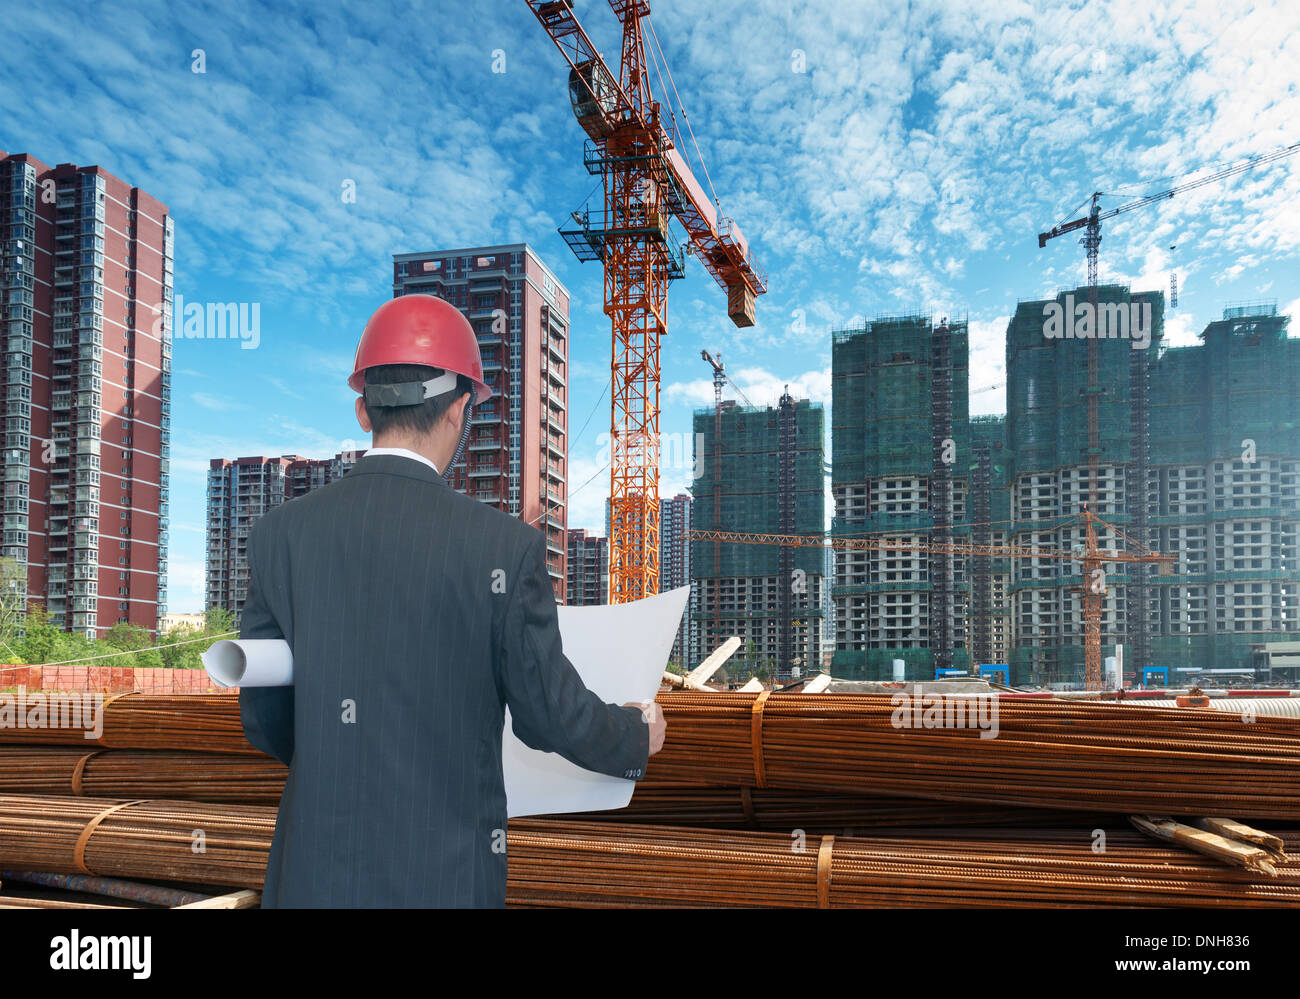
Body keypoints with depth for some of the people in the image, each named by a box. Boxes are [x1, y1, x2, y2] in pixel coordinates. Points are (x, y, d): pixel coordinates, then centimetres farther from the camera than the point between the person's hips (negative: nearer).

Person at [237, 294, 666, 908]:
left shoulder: (279, 533, -5)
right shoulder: (504, 546, -15)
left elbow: (263, 719, 2)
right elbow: (549, 713, -5)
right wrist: (638, 737, 15)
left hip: (316, 867, 3)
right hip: (445, 872, -2)